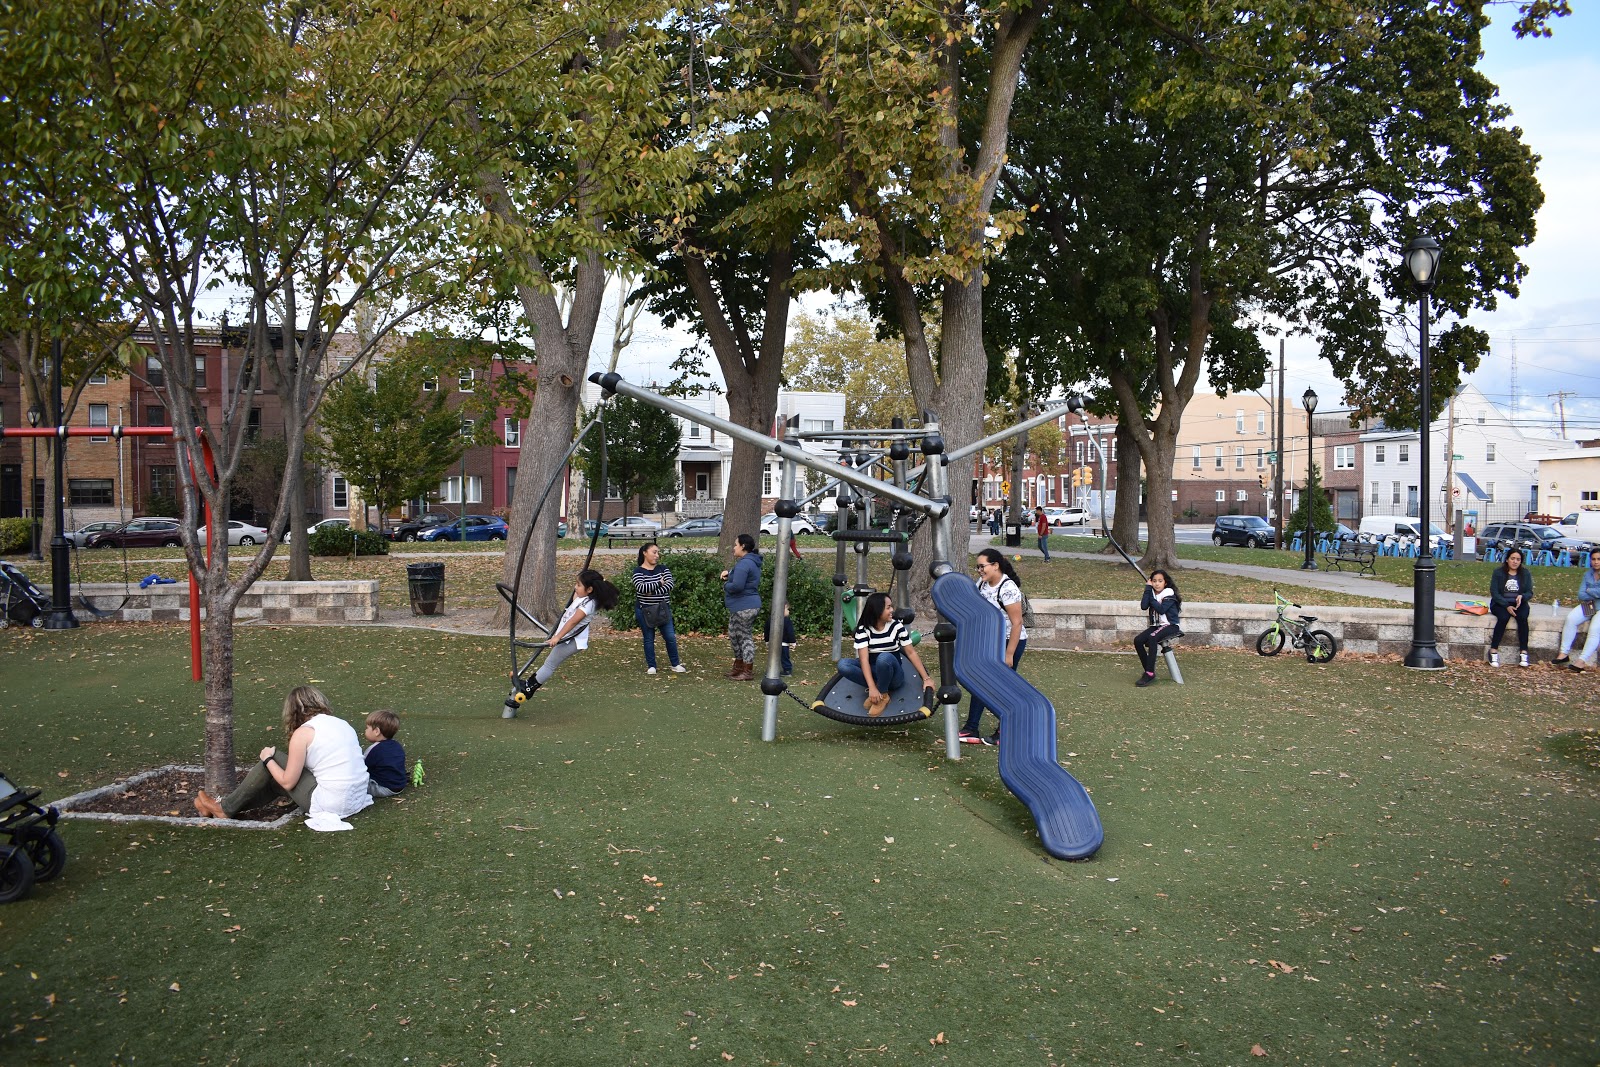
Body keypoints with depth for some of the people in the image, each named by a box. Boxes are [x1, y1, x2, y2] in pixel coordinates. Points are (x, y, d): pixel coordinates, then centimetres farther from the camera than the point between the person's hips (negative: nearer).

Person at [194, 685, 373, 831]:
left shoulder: (303, 732, -8)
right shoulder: (343, 724, 11)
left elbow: (288, 783, -4)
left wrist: (268, 758, 13)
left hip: (330, 804, -7)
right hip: (357, 800, 7)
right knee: (279, 777, 24)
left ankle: (227, 808, 26)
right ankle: (230, 805, 37)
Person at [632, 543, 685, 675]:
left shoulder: (663, 569, 5)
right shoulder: (638, 571, -5)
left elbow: (669, 585, -10)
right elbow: (641, 587, -22)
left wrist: (653, 592, -21)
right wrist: (659, 583, -14)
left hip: (663, 609, 3)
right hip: (644, 610, -3)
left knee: (670, 637, 1)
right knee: (649, 639, 5)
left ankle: (675, 664, 14)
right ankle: (651, 666, 16)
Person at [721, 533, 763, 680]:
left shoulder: (744, 563, -20)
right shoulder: (751, 562, 14)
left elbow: (737, 586, -28)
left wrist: (725, 585, -8)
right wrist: (728, 572, 9)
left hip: (744, 607, -11)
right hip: (741, 607, 11)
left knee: (745, 637, -2)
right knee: (734, 635, 19)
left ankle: (748, 671, 5)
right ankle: (739, 667, 30)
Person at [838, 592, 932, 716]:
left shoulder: (897, 626, -10)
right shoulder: (863, 630, -12)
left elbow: (911, 653, -6)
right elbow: (864, 659, -21)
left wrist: (926, 678, -13)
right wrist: (872, 687, -34)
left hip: (893, 674, -1)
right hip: (872, 672, 1)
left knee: (884, 657, -37)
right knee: (843, 664, -27)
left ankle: (883, 695, -15)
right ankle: (878, 688, -15)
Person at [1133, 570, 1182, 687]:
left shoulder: (1169, 594, -7)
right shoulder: (1152, 593, 8)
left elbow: (1161, 609, -22)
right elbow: (1144, 606, -12)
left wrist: (1151, 597, -16)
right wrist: (1148, 589, -10)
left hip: (1169, 625, -6)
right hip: (1155, 625, 6)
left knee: (1152, 638, -34)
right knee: (1138, 640, -17)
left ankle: (1149, 673, -33)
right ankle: (1149, 671, -7)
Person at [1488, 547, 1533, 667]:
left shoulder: (1525, 573, 7)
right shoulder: (1498, 572, -1)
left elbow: (1529, 592, 3)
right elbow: (1494, 592, -7)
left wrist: (1522, 596, -21)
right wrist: (1507, 606, -20)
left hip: (1519, 603, 2)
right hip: (1500, 603, -2)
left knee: (1522, 617, -30)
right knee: (1503, 617, -33)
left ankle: (1523, 652, -29)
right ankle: (1493, 650, -30)